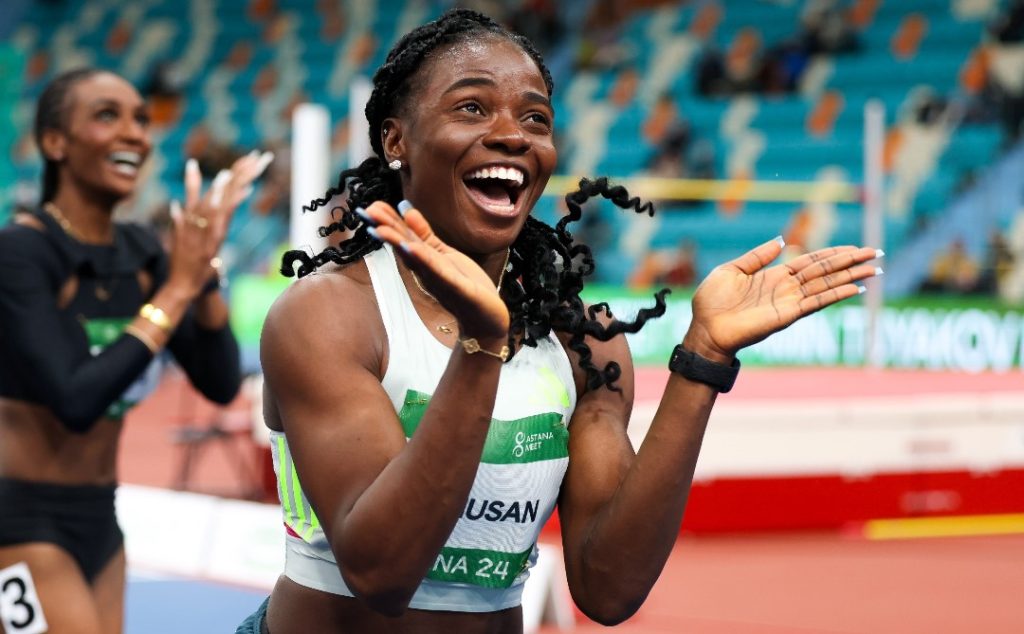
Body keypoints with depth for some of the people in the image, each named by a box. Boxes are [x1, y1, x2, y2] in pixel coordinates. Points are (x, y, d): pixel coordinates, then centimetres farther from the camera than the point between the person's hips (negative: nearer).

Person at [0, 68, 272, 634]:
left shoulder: (142, 253, 6)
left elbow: (220, 383, 2)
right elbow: (75, 401, -24)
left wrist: (203, 269, -12)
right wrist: (177, 290, -21)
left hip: (99, 521, 7)